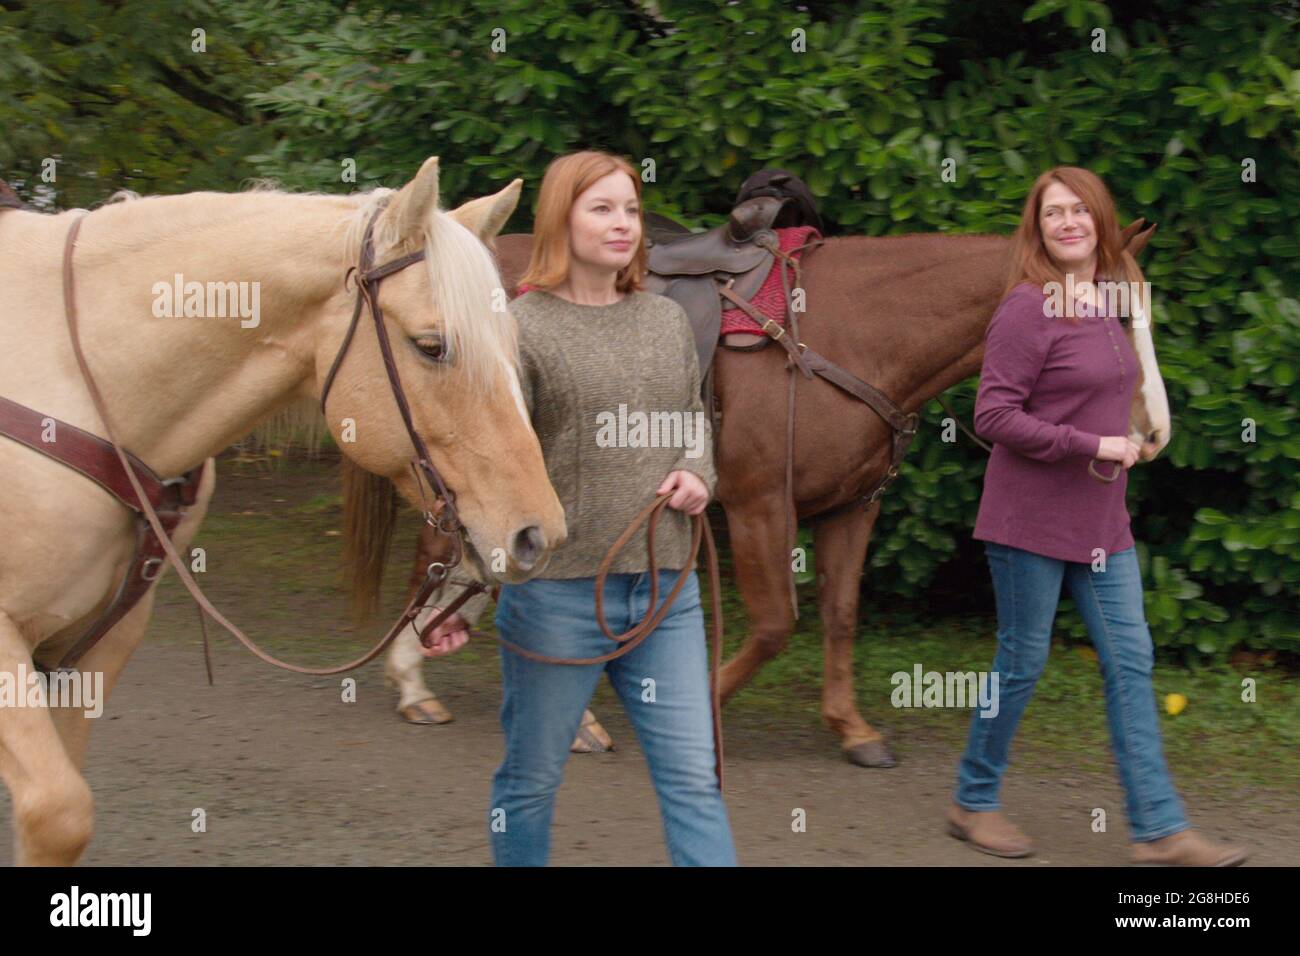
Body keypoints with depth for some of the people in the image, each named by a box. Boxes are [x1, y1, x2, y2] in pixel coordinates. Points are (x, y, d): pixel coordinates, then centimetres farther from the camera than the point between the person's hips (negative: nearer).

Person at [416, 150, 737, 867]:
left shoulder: (668, 321, 10)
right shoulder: (523, 330, -7)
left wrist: (698, 476, 2)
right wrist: (464, 598, -19)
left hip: (665, 591, 4)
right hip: (557, 592, -4)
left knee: (693, 779, 3)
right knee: (531, 779, 10)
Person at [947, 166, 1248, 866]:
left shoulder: (1107, 304, 9)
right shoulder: (1028, 309, -15)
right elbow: (994, 415, -19)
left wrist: (1128, 440, 9)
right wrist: (1094, 446, -20)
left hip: (1101, 523, 8)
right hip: (1032, 520, -7)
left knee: (1130, 664, 4)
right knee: (1022, 662, 3)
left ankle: (1158, 828, 7)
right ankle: (973, 802, 22)